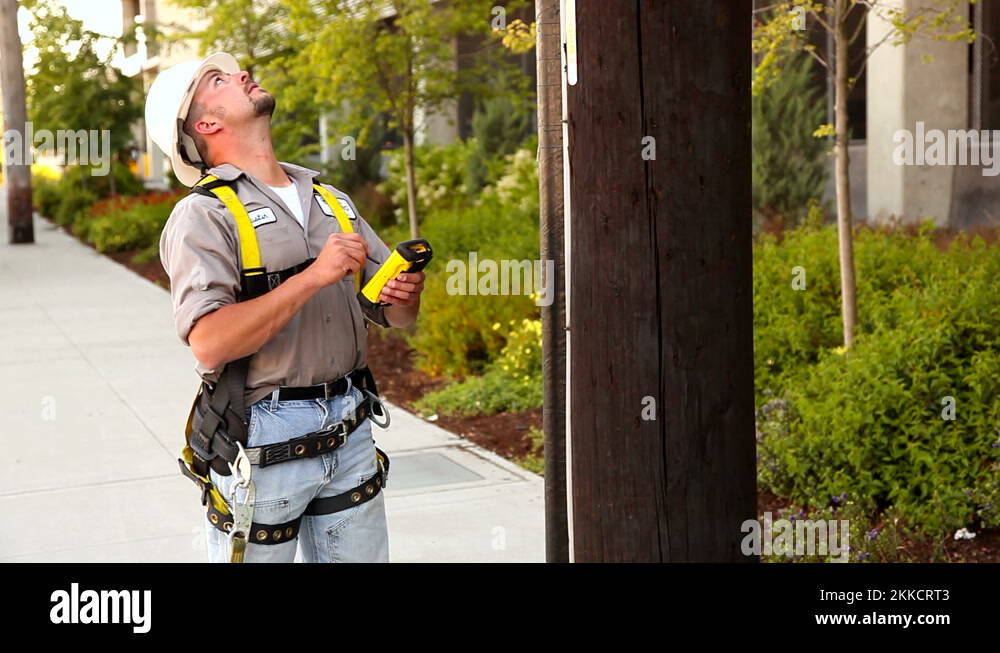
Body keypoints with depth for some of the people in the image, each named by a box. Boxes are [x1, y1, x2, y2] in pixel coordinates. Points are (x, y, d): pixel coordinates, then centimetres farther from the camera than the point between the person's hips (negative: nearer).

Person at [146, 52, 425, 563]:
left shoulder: (331, 200, 14)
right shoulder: (201, 216, -7)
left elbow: (392, 316, 15)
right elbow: (209, 343, -21)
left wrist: (406, 293, -8)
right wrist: (315, 276, -22)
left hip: (349, 424, 6)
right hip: (261, 437, -5)